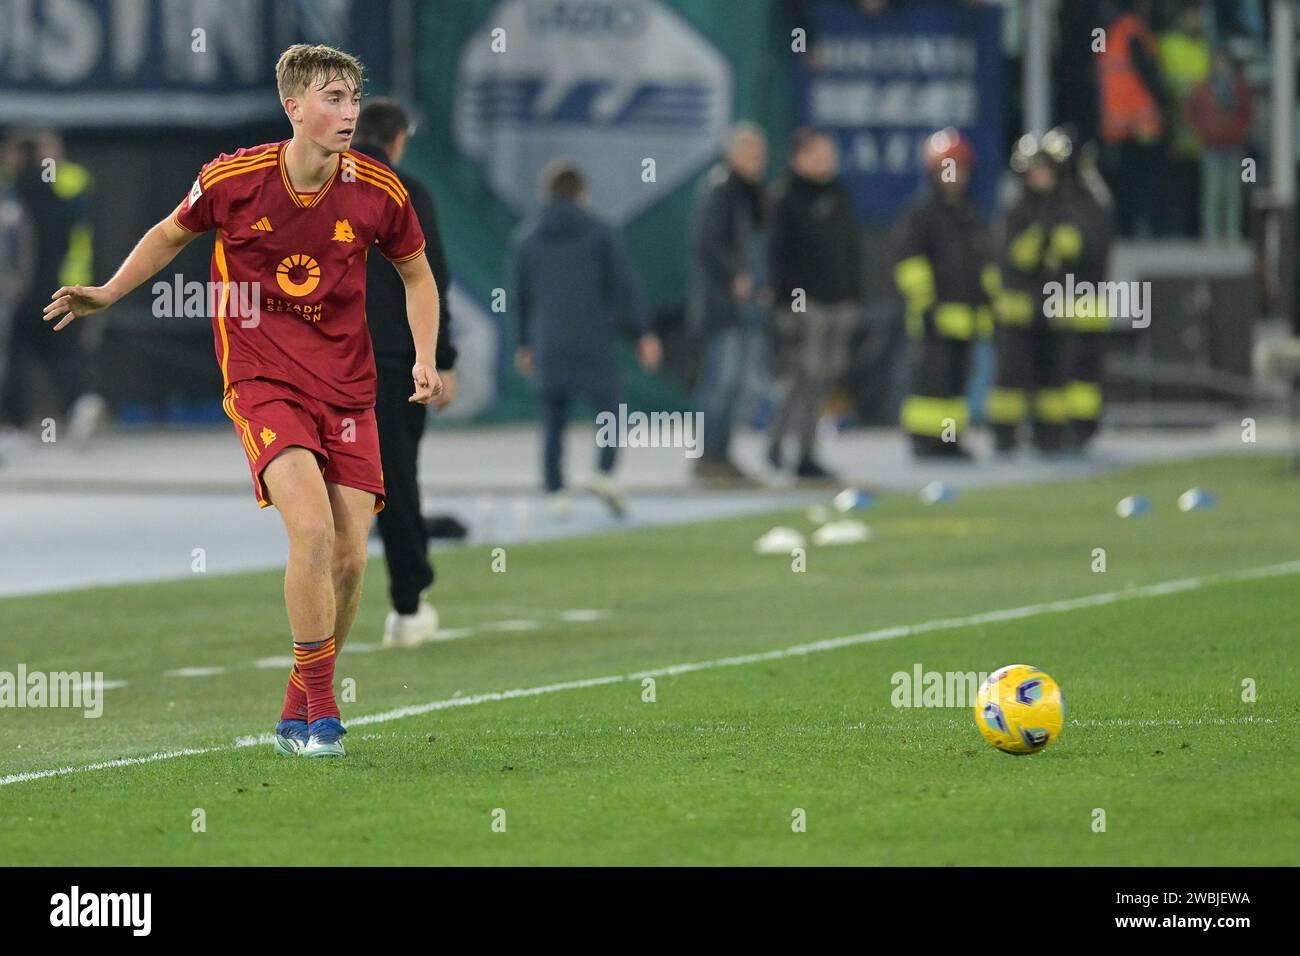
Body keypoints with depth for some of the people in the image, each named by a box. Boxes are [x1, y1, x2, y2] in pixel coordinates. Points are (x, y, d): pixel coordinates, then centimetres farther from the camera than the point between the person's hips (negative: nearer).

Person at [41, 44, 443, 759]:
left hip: (348, 389, 3)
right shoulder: (232, 179, -9)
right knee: (313, 530, -22)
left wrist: (425, 359, 1)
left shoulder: (378, 191, -5)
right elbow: (172, 233, 13)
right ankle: (319, 710, -10)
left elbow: (416, 274, 13)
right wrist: (107, 293, 8)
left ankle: (296, 712, 19)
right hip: (261, 377, -3)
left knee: (350, 556, -2)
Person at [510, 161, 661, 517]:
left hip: (548, 345, 2)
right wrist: (644, 334, -4)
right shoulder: (601, 233, -1)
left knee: (553, 422, 9)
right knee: (609, 411, 5)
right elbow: (626, 285, -5)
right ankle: (605, 473, -17)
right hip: (594, 341, -2)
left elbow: (520, 294, 10)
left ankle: (556, 491, 1)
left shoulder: (525, 237, 7)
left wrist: (525, 343, 20)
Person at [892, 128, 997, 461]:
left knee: (957, 377, 9)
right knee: (932, 374, -11)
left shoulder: (970, 215, 19)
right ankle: (924, 437, -8)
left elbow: (984, 263, 28)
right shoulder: (921, 212, -5)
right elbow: (908, 260, -10)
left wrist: (987, 303, 23)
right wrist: (923, 304, -14)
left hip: (966, 315, 8)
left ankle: (949, 438, 14)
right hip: (936, 315, -8)